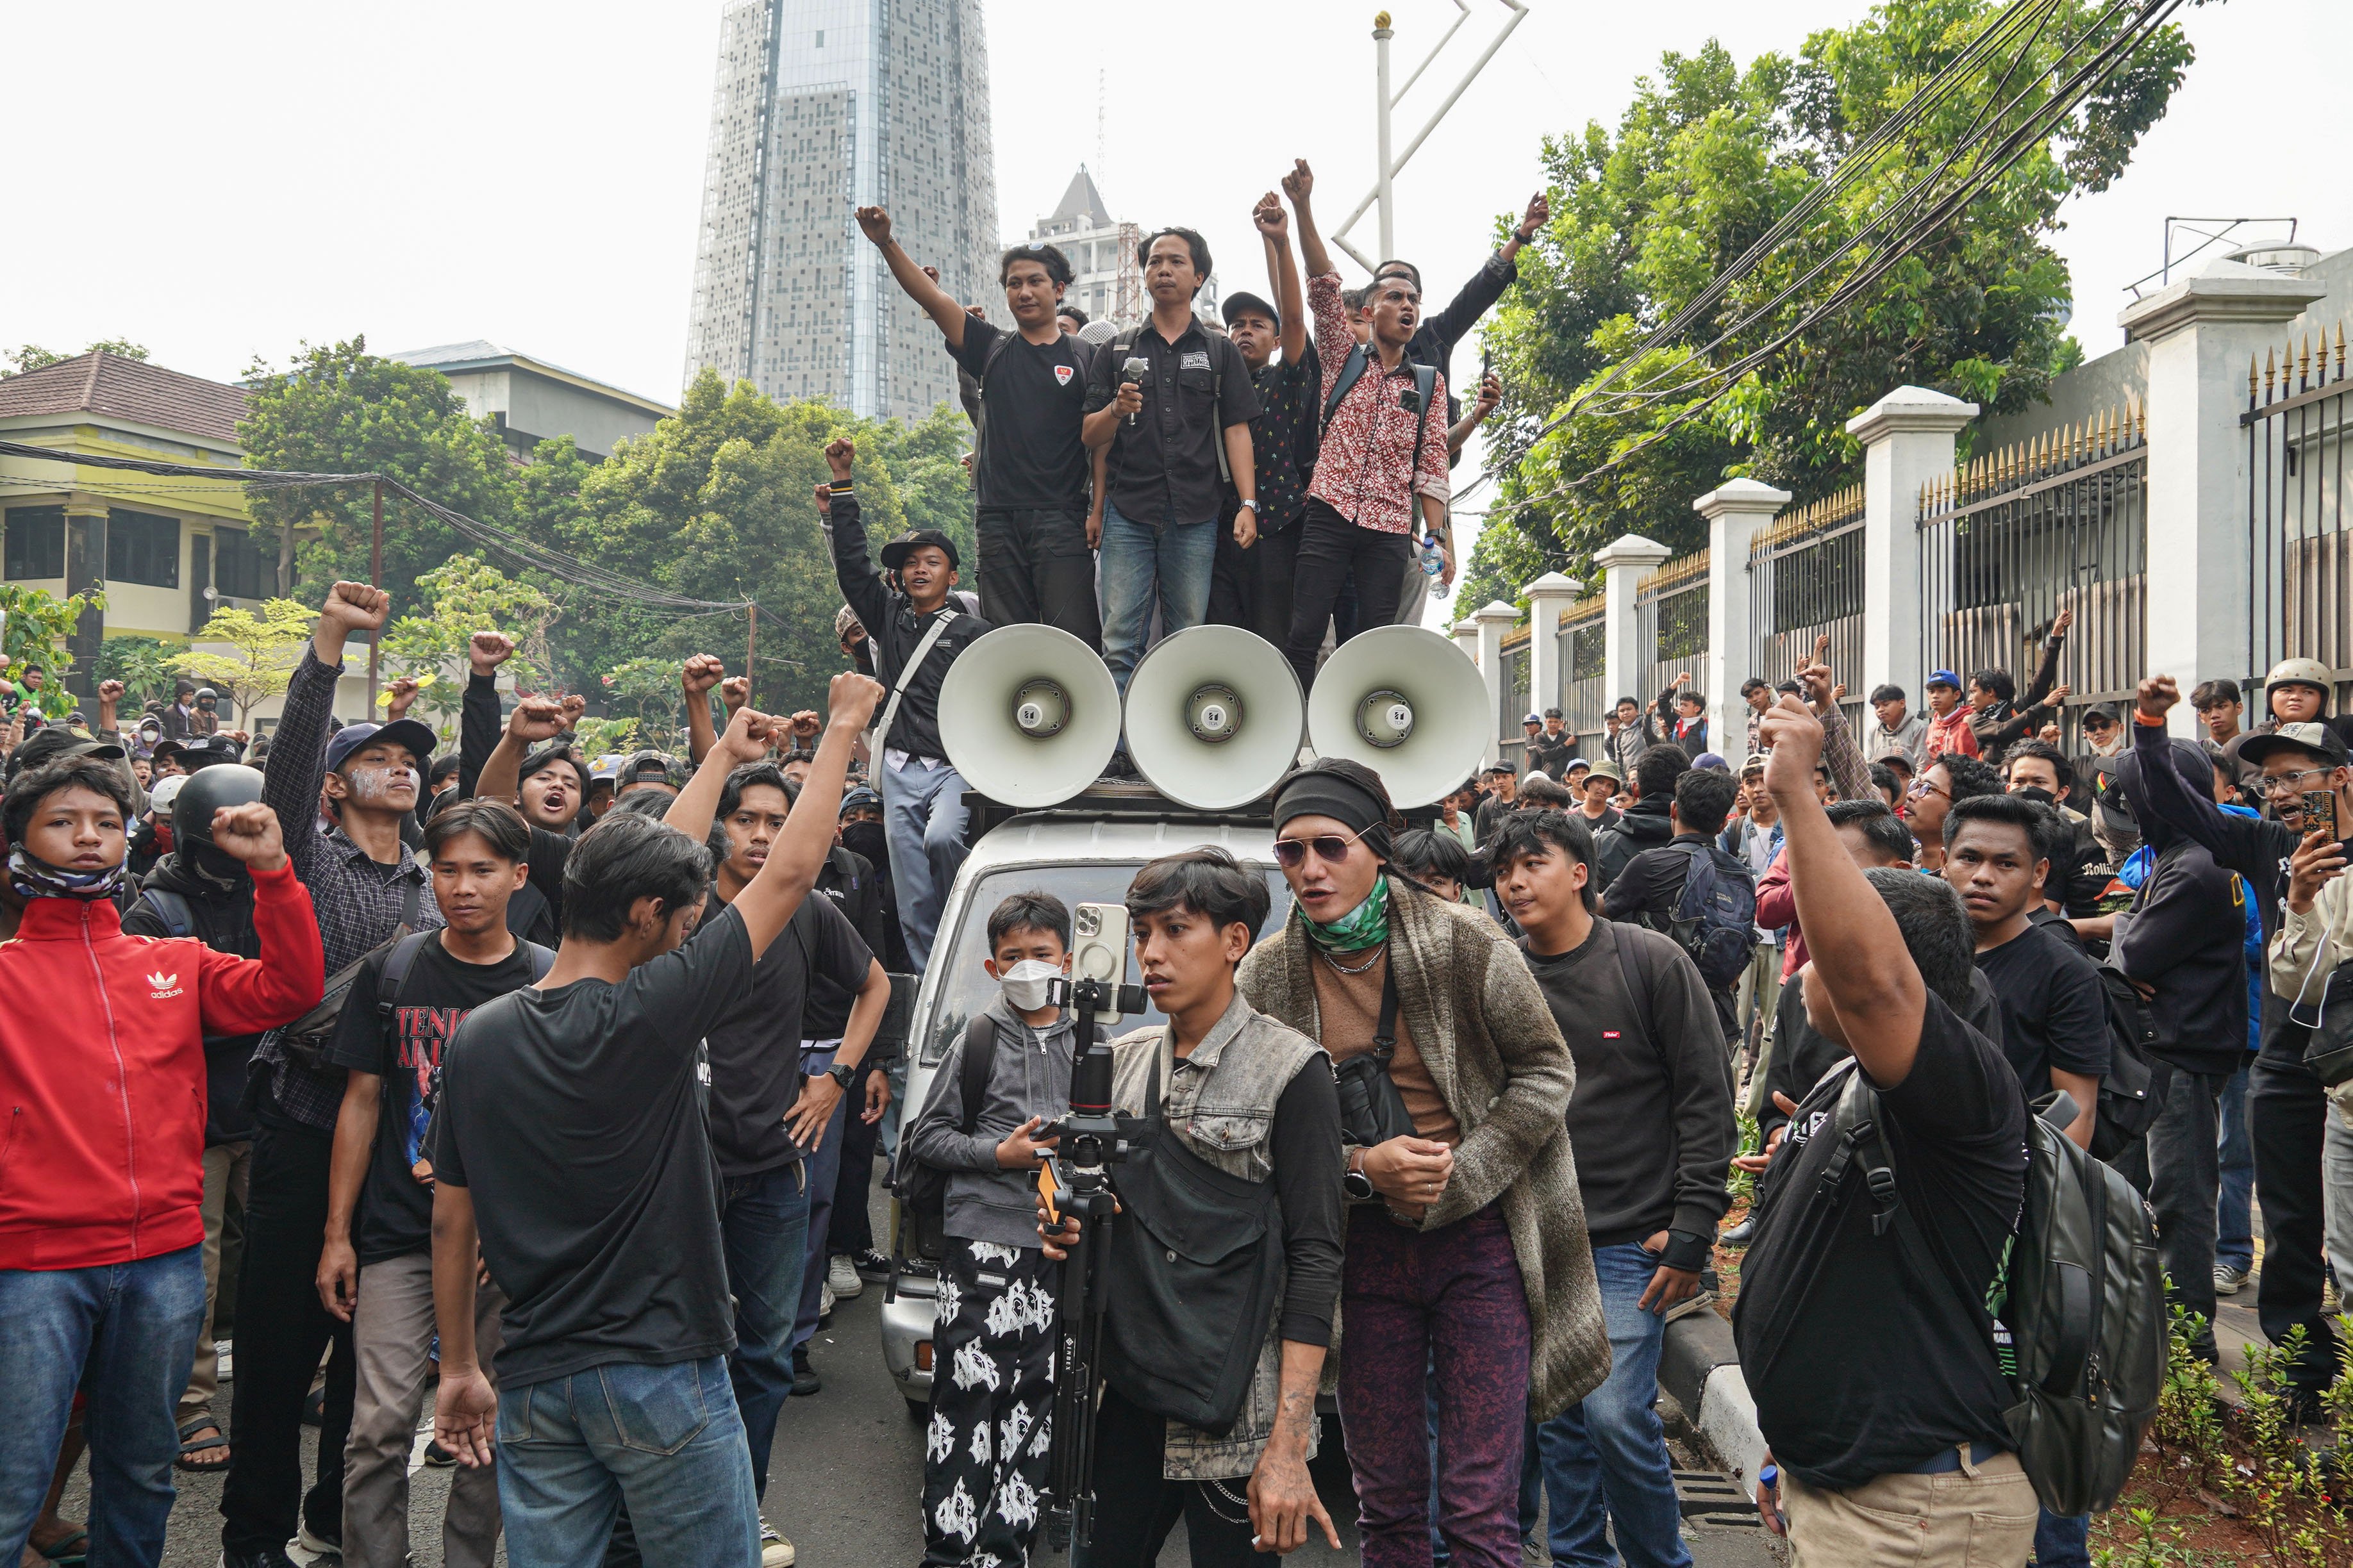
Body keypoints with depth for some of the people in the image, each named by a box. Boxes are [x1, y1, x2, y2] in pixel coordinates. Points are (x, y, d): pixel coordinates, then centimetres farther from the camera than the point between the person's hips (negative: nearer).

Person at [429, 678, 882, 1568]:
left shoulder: (478, 1038, 0)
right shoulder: (648, 1014, -15)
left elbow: (450, 1219, 11)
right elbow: (791, 871, -10)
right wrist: (843, 726, 1)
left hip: (535, 1383, 6)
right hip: (661, 1372, -5)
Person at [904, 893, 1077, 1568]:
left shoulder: (1088, 1044, 12)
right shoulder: (979, 1040, 4)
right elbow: (925, 1136, 4)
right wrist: (1000, 1154, -8)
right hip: (985, 1241, -3)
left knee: (1037, 1399, 5)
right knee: (973, 1393, -6)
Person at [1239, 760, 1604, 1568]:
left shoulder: (1465, 944, -9)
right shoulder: (1269, 974, -1)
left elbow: (1547, 1071, -2)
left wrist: (1456, 1179, -11)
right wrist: (1362, 1167, -13)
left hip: (1480, 1238, -3)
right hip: (1361, 1249, 3)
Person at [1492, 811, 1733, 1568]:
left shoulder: (1652, 963, -5)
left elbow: (1706, 1101, -5)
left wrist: (1691, 1230, -10)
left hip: (1629, 1241, -4)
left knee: (1616, 1412, -10)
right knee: (1557, 1415, 11)